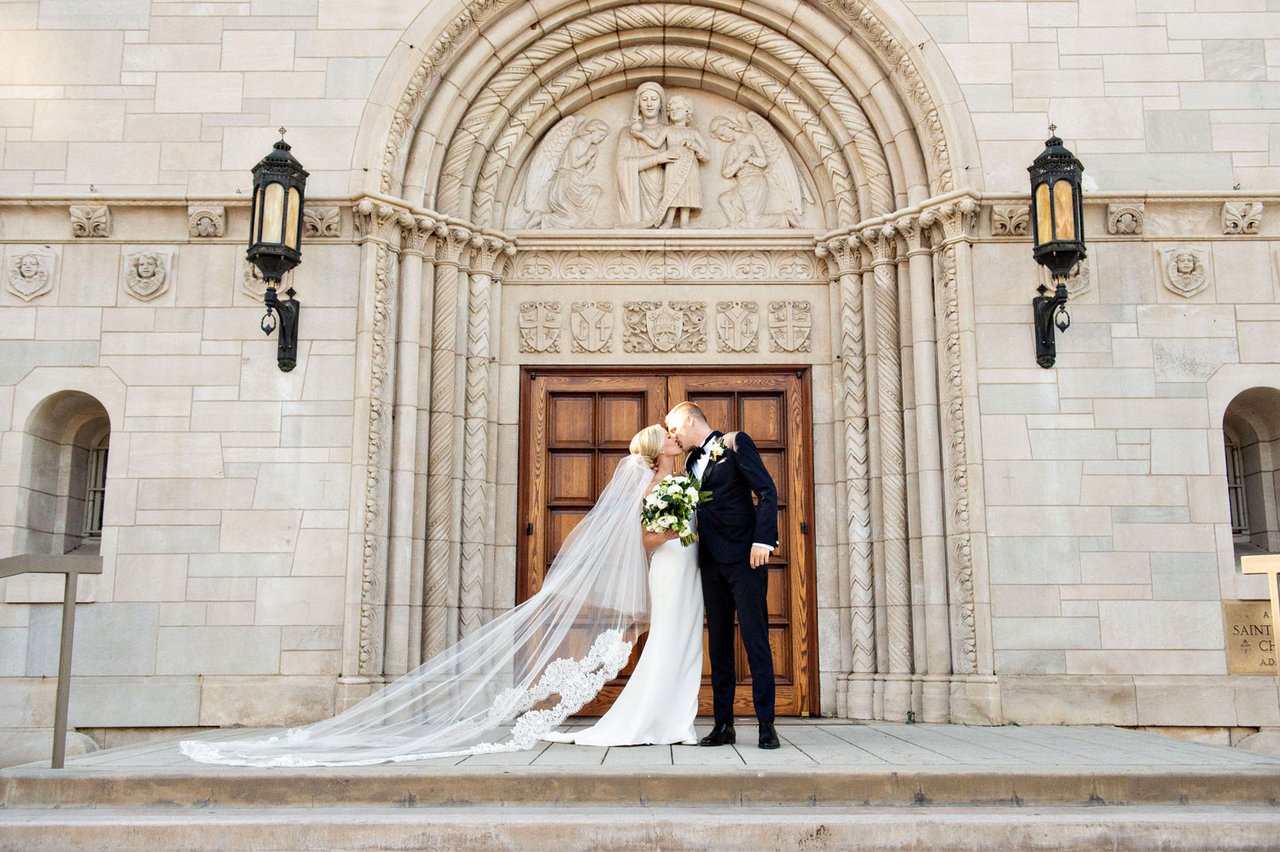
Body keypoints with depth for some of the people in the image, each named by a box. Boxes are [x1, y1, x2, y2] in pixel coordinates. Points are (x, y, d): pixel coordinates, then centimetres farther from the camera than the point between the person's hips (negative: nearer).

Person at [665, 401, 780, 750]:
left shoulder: (735, 443, -1)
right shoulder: (692, 462, 18)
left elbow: (766, 491, -9)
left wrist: (763, 540, -18)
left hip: (745, 557, -7)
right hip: (711, 562, 7)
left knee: (755, 639, -5)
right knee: (718, 643, 6)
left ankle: (766, 725, -1)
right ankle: (723, 725, 10)